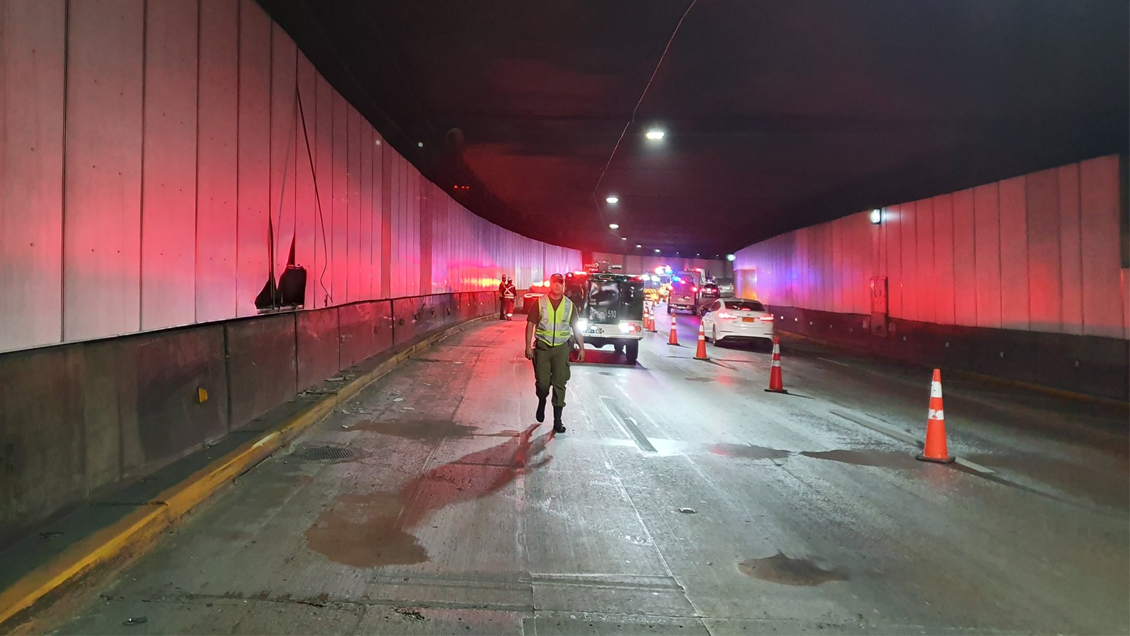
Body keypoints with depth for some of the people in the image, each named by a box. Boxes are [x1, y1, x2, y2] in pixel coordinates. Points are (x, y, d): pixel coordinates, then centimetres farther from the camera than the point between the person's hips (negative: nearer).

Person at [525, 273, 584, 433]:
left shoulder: (569, 305, 5)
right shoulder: (540, 303, 0)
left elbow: (575, 328, 10)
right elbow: (530, 325, 0)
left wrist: (581, 348, 6)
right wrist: (528, 346, -6)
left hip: (561, 347, 1)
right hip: (542, 346, -1)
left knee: (560, 384, -1)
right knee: (542, 382, 1)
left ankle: (557, 420, 5)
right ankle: (542, 402, 35)